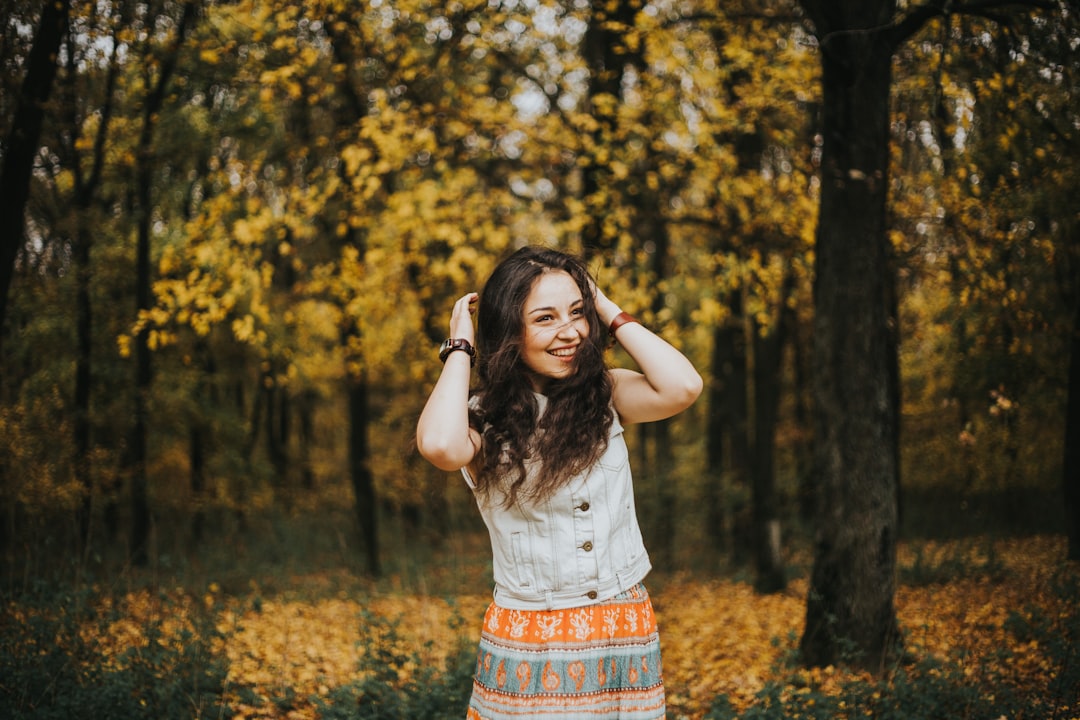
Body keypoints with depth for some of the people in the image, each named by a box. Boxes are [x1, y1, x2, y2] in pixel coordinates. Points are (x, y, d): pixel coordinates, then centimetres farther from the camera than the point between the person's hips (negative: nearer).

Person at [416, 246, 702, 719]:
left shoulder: (605, 395, 1)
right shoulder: (482, 417, -6)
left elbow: (683, 387, -18)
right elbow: (440, 446, -29)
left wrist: (609, 312, -7)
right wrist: (460, 345, -14)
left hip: (628, 638, 3)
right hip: (529, 646, -2)